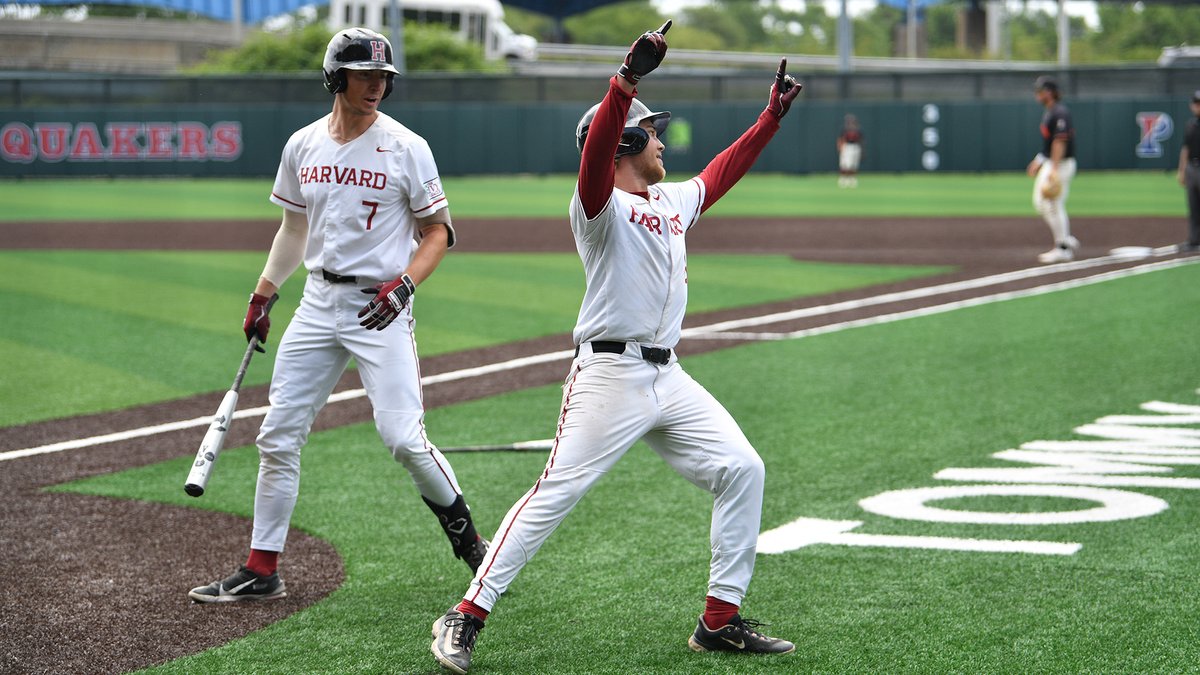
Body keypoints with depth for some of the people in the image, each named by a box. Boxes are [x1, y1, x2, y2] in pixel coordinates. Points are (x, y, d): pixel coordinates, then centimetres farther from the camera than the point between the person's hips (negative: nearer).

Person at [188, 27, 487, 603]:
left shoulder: (406, 148, -7)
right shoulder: (302, 146, 6)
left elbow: (438, 231, -2)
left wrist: (405, 282, -17)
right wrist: (263, 295, 19)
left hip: (380, 306, -4)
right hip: (319, 302, 5)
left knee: (402, 437, -13)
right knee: (277, 437, 2)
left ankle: (461, 526, 15)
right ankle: (261, 571, 11)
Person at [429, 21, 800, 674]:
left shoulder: (674, 201, 17)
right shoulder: (601, 205, -8)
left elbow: (722, 171, 33)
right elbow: (596, 153, -29)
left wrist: (771, 115, 30)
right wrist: (627, 78, -40)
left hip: (668, 378, 8)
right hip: (609, 374, -8)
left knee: (741, 470, 2)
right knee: (554, 496, -11)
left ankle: (720, 621, 8)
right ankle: (466, 616, -5)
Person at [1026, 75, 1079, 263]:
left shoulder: (1060, 113, -18)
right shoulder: (1049, 112, 13)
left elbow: (1060, 142, -24)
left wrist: (1054, 170, -28)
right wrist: (1039, 160, 23)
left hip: (1061, 164, -11)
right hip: (1048, 163, 11)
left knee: (1054, 206, -6)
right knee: (1040, 202, 14)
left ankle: (1063, 249, 2)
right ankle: (1067, 240, 19)